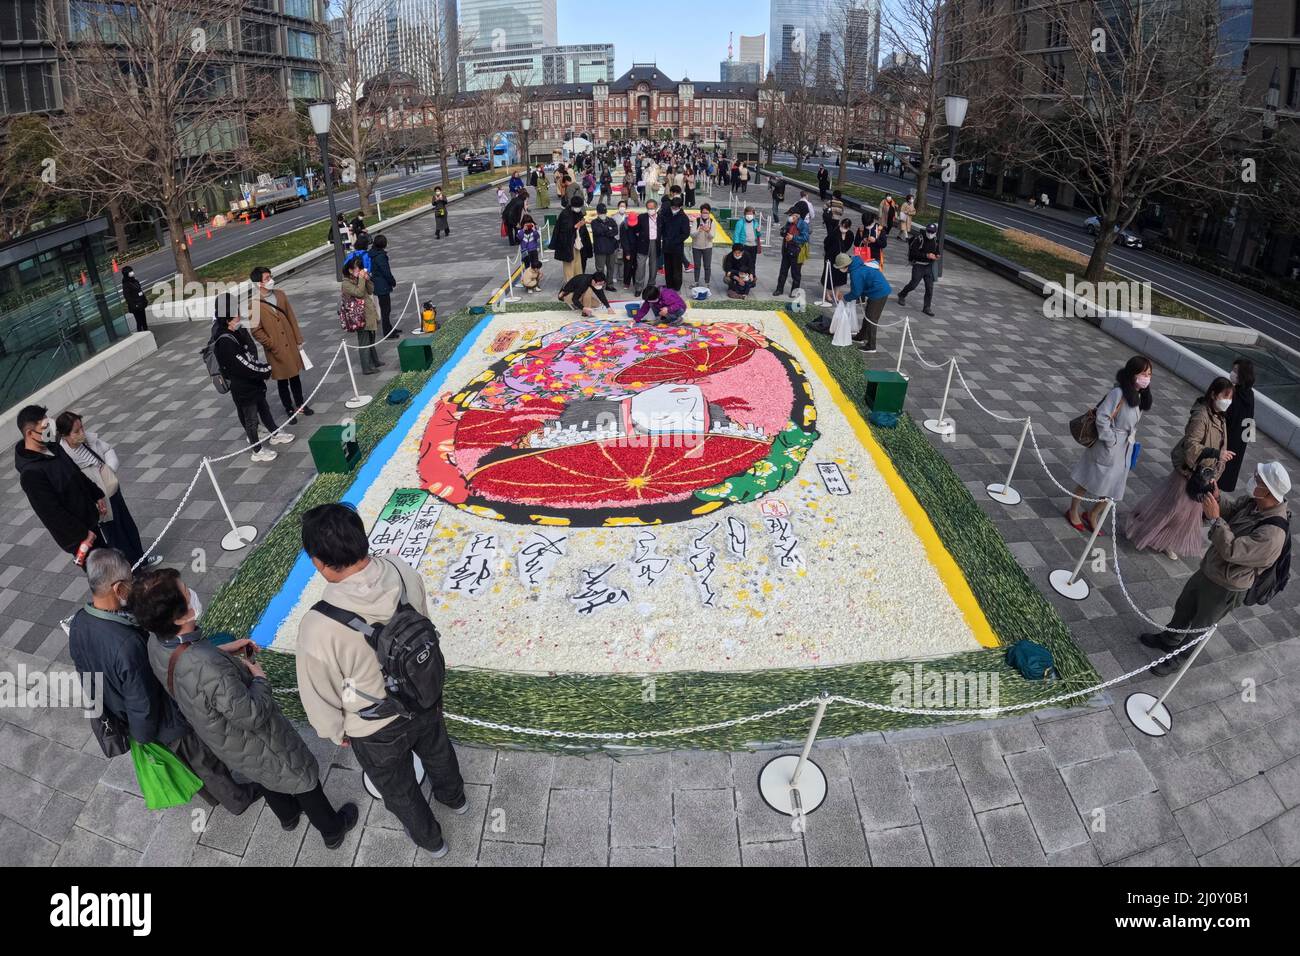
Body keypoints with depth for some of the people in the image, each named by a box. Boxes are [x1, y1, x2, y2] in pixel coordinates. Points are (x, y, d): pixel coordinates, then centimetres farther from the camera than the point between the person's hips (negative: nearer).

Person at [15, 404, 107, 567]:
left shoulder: (53, 447, -1)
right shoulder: (31, 473, -28)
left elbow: (78, 474, 16)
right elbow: (51, 512, -25)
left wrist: (97, 495, 17)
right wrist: (82, 534, -20)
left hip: (89, 520, 8)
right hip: (73, 533, -8)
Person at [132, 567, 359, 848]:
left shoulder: (157, 644, -20)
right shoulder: (208, 668, -46)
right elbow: (253, 715, -34)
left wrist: (224, 650, -2)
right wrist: (259, 677, -19)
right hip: (258, 746, -7)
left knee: (266, 778, 35)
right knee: (301, 779, 21)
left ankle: (288, 816, 62)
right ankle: (333, 830, 45)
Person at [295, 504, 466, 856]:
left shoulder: (319, 627, -38)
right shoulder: (404, 574, -24)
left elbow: (321, 696, -19)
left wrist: (337, 732, 3)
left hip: (377, 732, -4)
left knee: (399, 790, 29)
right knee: (437, 753, 36)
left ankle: (429, 839, 57)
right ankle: (453, 798, 67)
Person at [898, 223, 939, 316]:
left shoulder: (935, 241, 7)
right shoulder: (919, 239, -13)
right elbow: (913, 252, -20)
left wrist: (936, 256, 0)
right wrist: (926, 255, -24)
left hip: (929, 266, 5)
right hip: (918, 265, -5)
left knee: (930, 287, -1)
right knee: (913, 284, -4)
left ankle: (926, 307, 7)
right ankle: (902, 296, 26)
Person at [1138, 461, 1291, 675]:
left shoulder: (1273, 533, -36)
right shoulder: (1251, 501, -13)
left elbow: (1231, 550, -38)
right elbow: (1228, 511, 3)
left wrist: (1215, 518, -37)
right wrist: (1215, 499, -19)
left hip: (1226, 588, -7)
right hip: (1208, 569, 7)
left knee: (1200, 626, 17)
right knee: (1183, 607, 28)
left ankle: (1175, 658, 40)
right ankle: (1167, 639, 53)